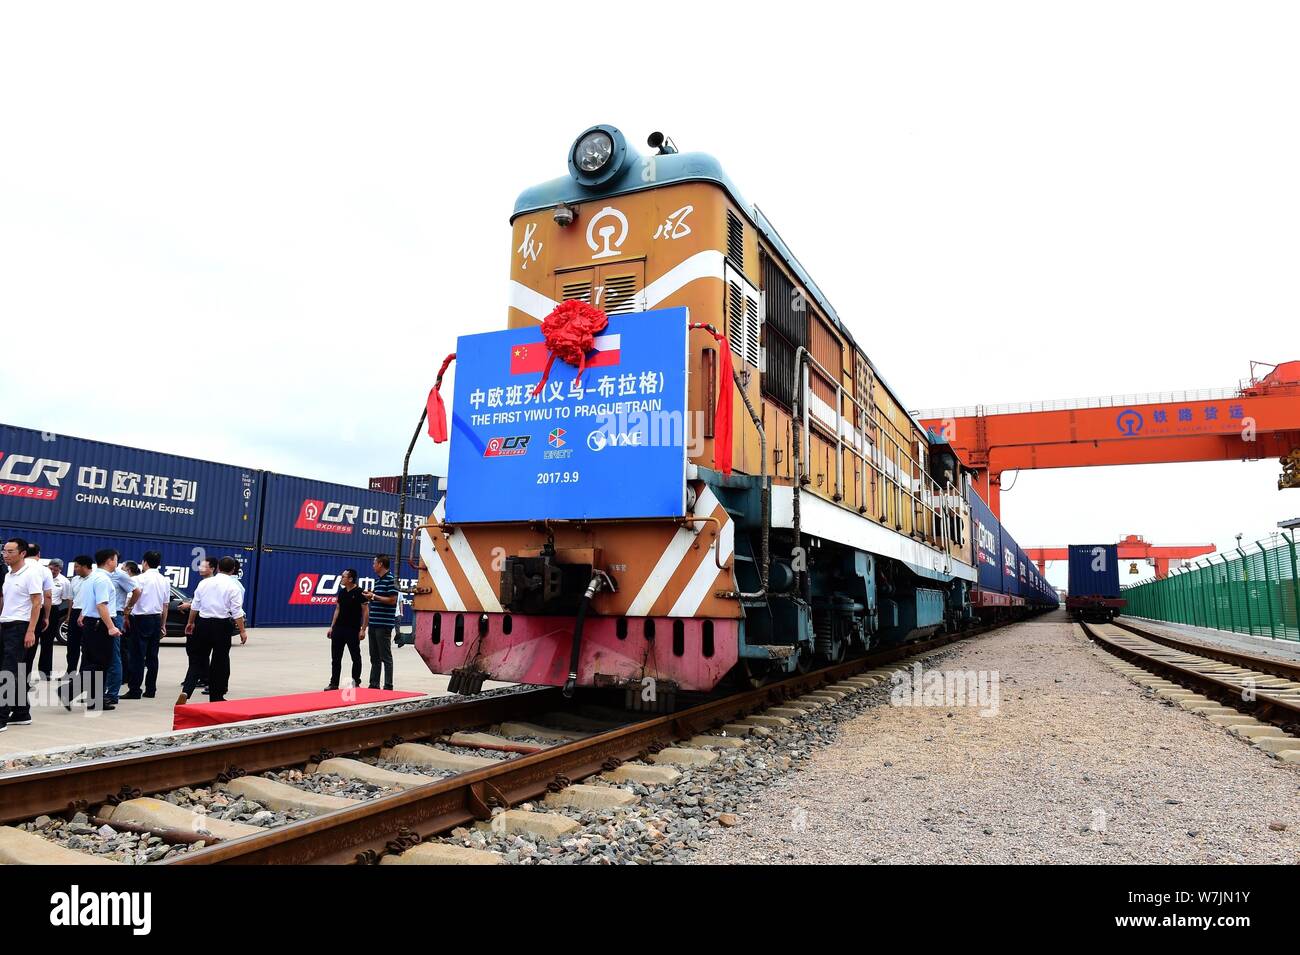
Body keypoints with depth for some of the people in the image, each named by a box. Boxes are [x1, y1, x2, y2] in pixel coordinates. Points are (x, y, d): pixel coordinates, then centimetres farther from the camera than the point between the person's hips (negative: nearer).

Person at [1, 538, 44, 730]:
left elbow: (36, 603, -13)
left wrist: (31, 631, -18)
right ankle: (22, 714, 18)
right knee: (16, 673, 11)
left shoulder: (31, 574, -9)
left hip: (20, 627, -8)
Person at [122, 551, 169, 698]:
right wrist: (163, 625, 18)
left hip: (141, 619, -6)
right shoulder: (165, 581, 10)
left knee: (137, 656, -4)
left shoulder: (141, 578, -8)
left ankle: (134, 690, -4)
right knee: (152, 656, 9)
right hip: (157, 619, 6)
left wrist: (126, 611, -8)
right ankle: (150, 690, 12)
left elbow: (135, 595, -25)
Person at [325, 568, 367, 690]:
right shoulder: (341, 592, 10)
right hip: (338, 629, 6)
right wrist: (332, 627, 12)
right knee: (335, 657, 8)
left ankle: (356, 682, 15)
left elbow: (366, 611, -11)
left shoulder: (359, 592, -10)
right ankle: (334, 683, 15)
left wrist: (363, 629, -15)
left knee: (356, 657, 5)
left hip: (353, 630, -6)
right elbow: (337, 609, 16)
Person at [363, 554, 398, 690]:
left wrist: (374, 596, -14)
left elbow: (392, 600, -18)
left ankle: (388, 686, 3)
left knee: (385, 657, -3)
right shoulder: (377, 579, 16)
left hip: (384, 624, -9)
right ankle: (374, 685, 20)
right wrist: (370, 595, 5)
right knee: (374, 657, 13)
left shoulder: (390, 579, -11)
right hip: (374, 623, 9)